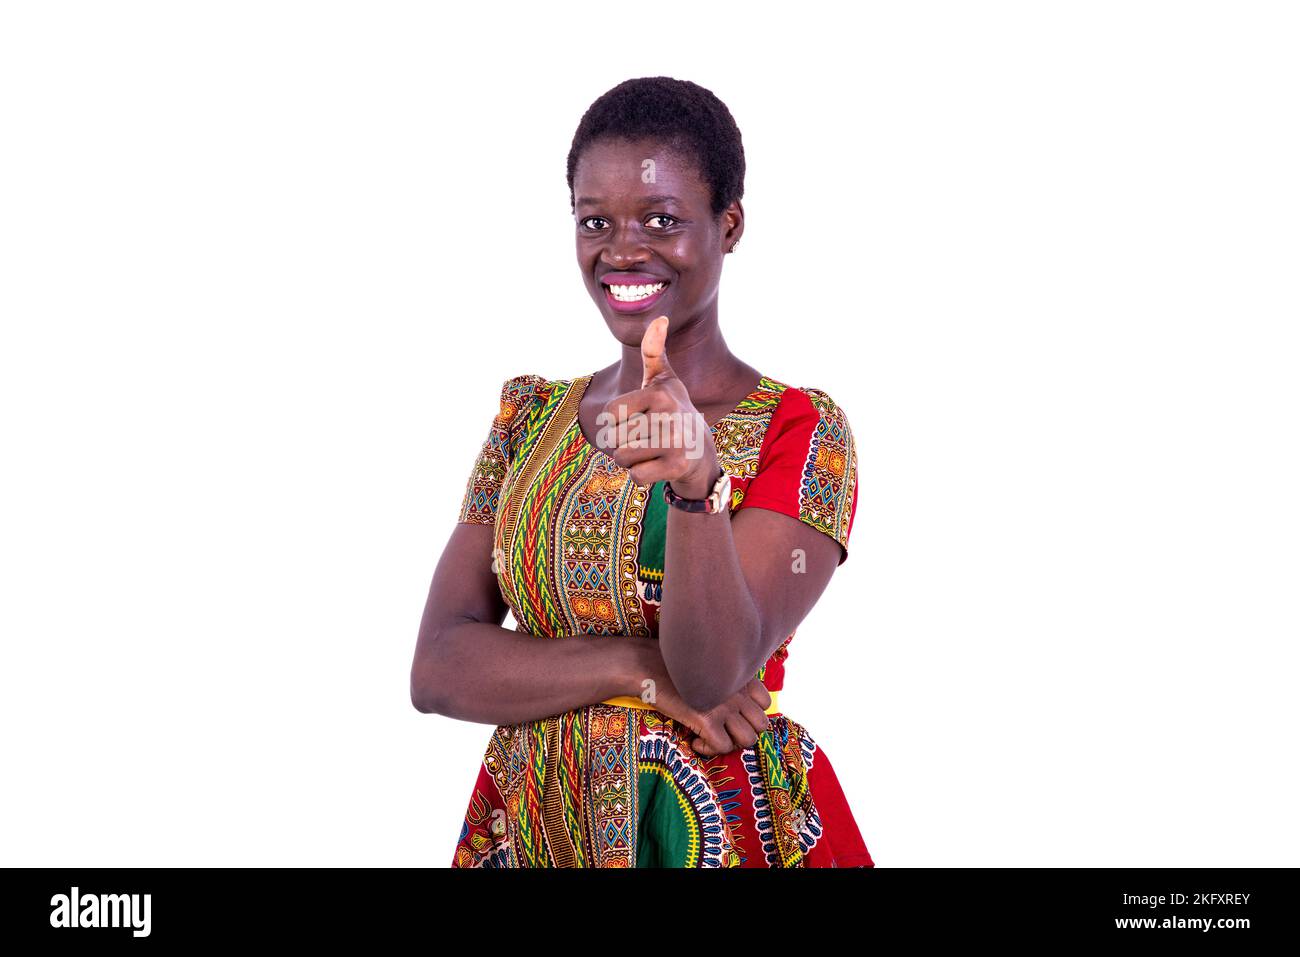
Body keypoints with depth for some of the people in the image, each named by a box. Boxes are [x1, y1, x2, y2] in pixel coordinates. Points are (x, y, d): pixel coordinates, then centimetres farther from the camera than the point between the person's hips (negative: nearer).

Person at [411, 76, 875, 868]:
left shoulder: (802, 432, -10)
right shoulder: (529, 419, 2)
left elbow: (716, 669, -22)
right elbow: (437, 669, -5)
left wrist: (696, 487, -38)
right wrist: (636, 664, -18)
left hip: (721, 825, -3)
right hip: (532, 826, 3)